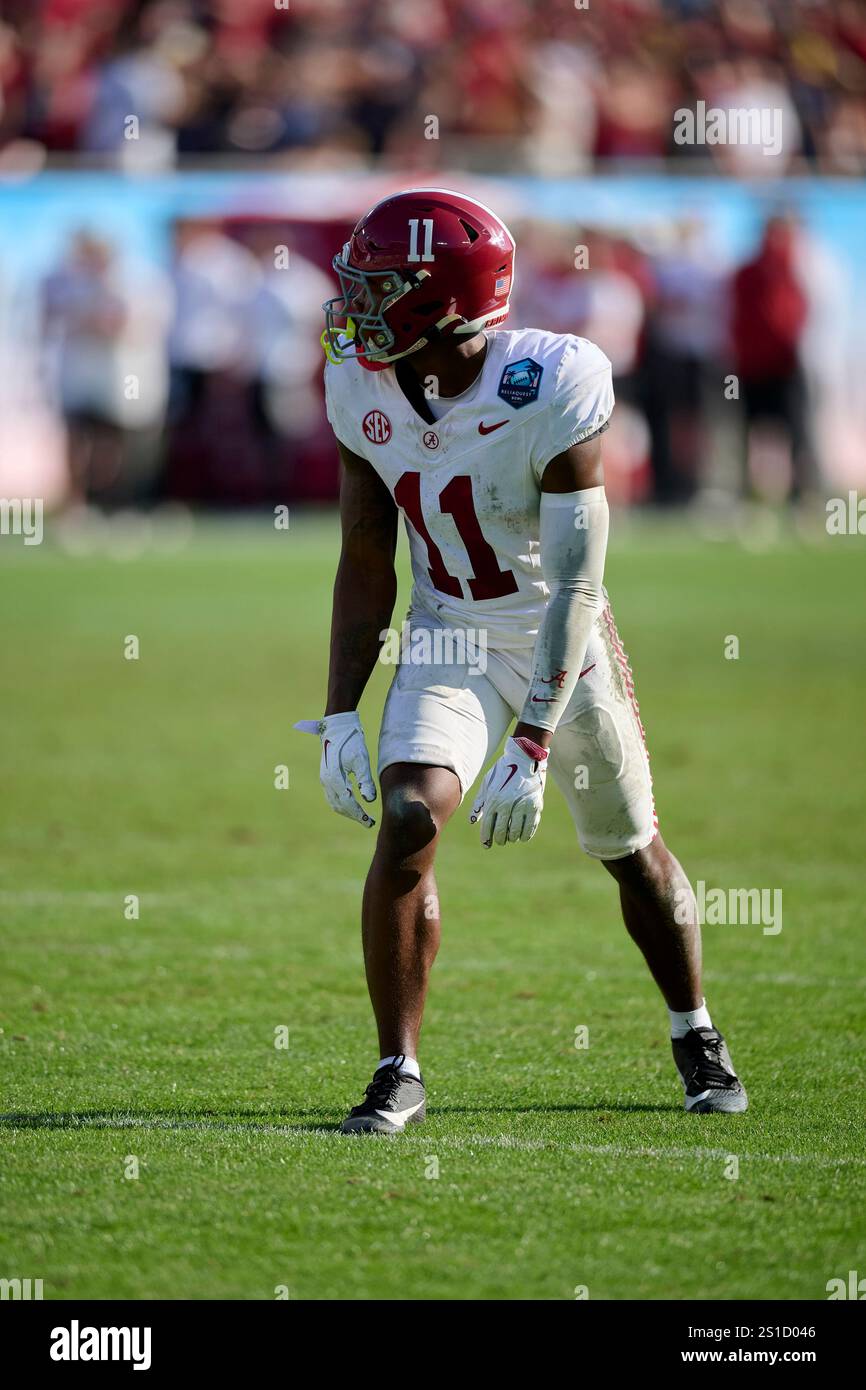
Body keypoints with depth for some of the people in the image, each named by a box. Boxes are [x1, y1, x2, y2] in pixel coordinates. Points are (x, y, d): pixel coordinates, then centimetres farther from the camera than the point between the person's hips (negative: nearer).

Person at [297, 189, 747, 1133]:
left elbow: (574, 581, -27)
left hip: (558, 640, -3)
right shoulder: (364, 387, -11)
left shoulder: (549, 390, -27)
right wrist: (340, 716, -6)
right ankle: (398, 1073, -11)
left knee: (632, 851, 10)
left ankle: (696, 1040, 36)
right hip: (450, 639, 3)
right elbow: (365, 566, 0)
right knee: (409, 818, -20)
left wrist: (532, 747, -31)